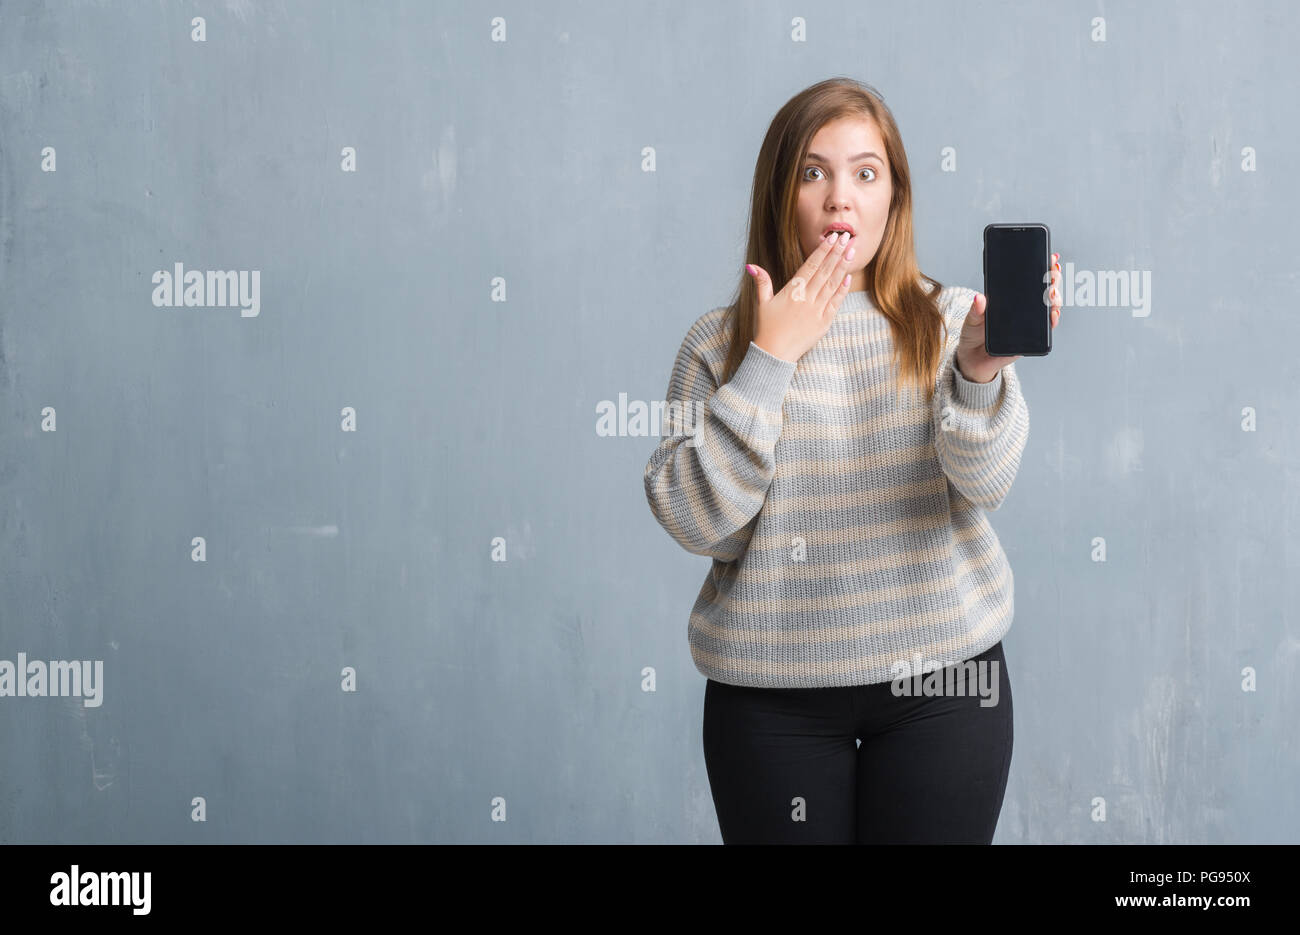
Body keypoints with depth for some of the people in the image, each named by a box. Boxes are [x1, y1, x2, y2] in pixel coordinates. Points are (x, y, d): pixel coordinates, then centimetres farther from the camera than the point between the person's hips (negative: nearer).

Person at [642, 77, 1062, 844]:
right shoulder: (721, 342, 2)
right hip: (771, 689, 0)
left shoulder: (949, 320, 1)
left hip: (940, 671, 0)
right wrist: (772, 355, -12)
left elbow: (984, 481, -13)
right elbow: (696, 520, -9)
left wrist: (979, 370, -32)